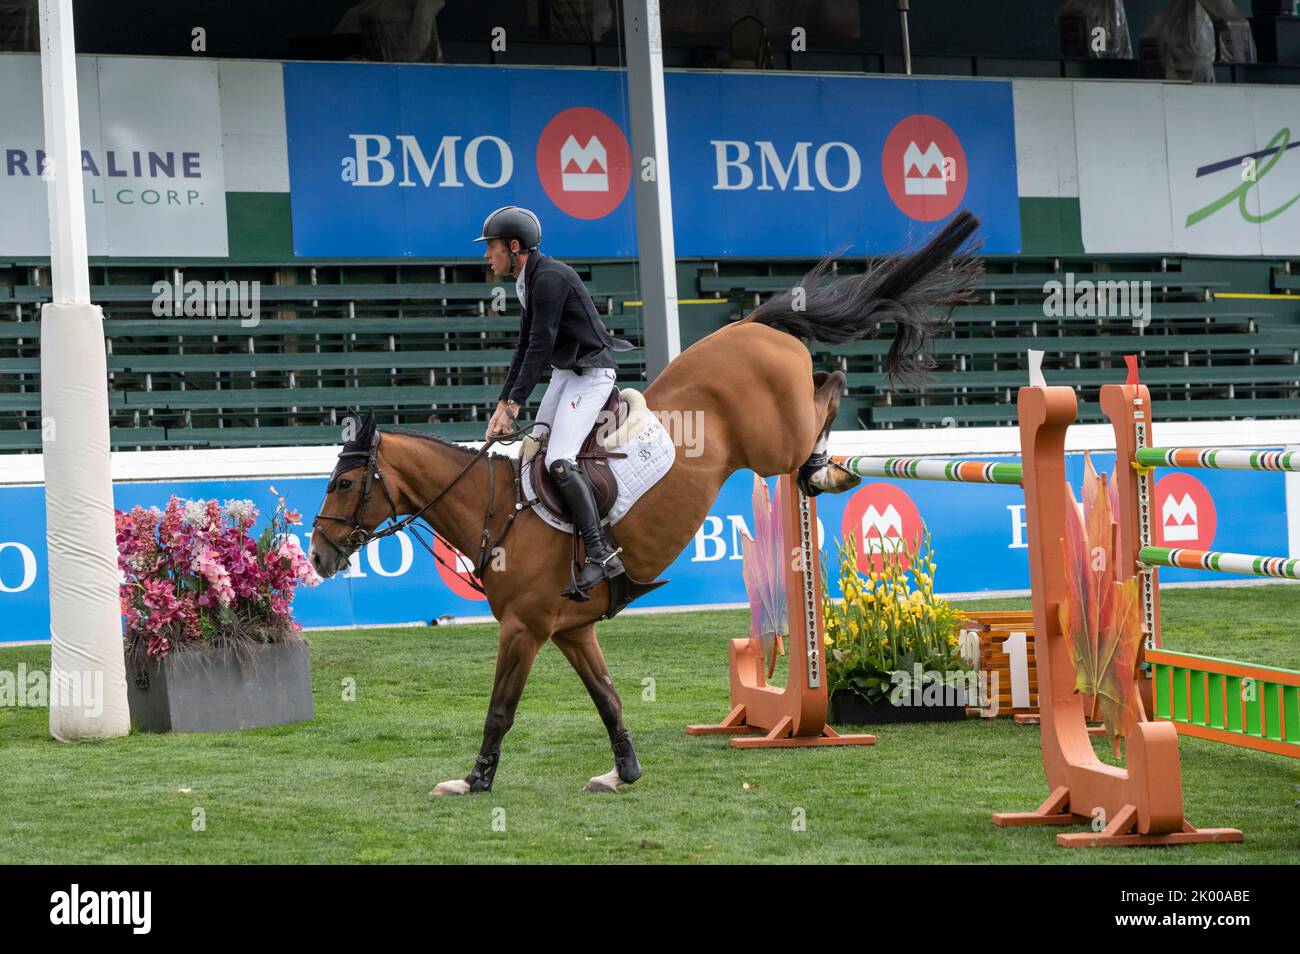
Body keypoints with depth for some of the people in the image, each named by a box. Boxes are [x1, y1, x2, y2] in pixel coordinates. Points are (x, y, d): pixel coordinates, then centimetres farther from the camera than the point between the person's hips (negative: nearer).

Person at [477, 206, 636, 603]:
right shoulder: (529, 281, 13)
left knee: (558, 461, -21)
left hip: (591, 373, -11)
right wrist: (503, 403, 12)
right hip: (565, 373, 11)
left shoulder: (549, 278, -19)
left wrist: (514, 406, -21)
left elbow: (539, 347, -22)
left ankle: (601, 554, -22)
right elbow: (526, 348, 17)